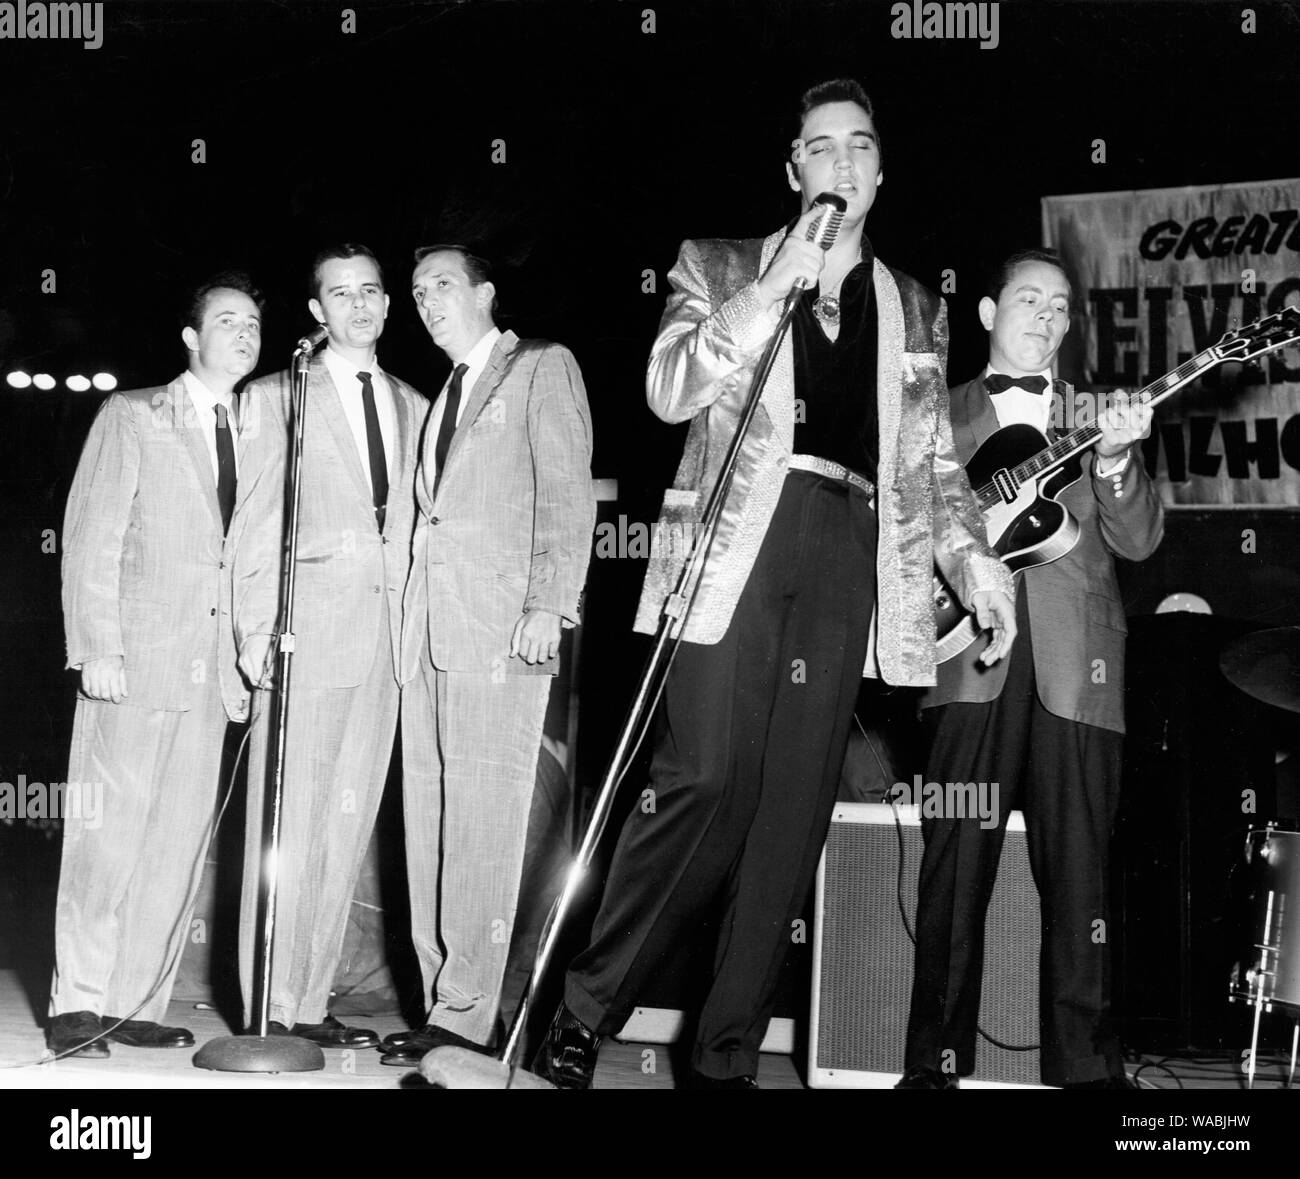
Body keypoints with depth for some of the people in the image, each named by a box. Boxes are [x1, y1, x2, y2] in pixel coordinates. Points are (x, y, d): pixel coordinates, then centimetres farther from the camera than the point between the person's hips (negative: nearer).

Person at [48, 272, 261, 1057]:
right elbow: (91, 537, -2)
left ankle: (138, 1004, 8)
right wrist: (98, 647, -11)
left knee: (179, 844, 2)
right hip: (136, 663, -4)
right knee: (109, 836, -4)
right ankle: (78, 1006, 3)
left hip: (215, 669, 4)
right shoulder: (132, 417, 4)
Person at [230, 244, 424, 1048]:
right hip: (309, 627, -4)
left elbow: (408, 527, 15)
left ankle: (310, 1000, 9)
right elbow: (254, 527, 1)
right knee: (291, 823, -6)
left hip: (386, 629, 4)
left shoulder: (411, 406, 18)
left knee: (349, 823, 4)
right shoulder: (278, 396, 6)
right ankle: (274, 1007, -1)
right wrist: (257, 632, -7)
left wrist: (410, 621, 5)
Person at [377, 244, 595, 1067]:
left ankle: (466, 1015, -8)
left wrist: (547, 605, -14)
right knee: (430, 824, 4)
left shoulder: (542, 368, 5)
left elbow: (567, 496, -4)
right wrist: (415, 622, 9)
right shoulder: (444, 396, 26)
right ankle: (446, 1005, 7)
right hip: (431, 631, 7)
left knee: (482, 824, -9)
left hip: (502, 631, -7)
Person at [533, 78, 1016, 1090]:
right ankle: (586, 1011, -5)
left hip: (851, 551, 3)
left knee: (798, 805, -2)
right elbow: (671, 390, 0)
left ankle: (729, 1054, 3)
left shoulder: (915, 310, 23)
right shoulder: (722, 269, 15)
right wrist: (777, 283, -5)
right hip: (740, 535, -3)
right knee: (706, 778, -17)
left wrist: (972, 553, 7)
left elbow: (930, 458, 23)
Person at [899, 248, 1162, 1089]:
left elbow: (1138, 541, 7)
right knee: (955, 872, -3)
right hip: (970, 662, 0)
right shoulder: (943, 412, 18)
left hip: (1076, 668, 1)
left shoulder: (1097, 414, 18)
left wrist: (1114, 458, -11)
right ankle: (936, 1062, 1)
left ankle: (1086, 1066, 3)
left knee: (1079, 877, -2)